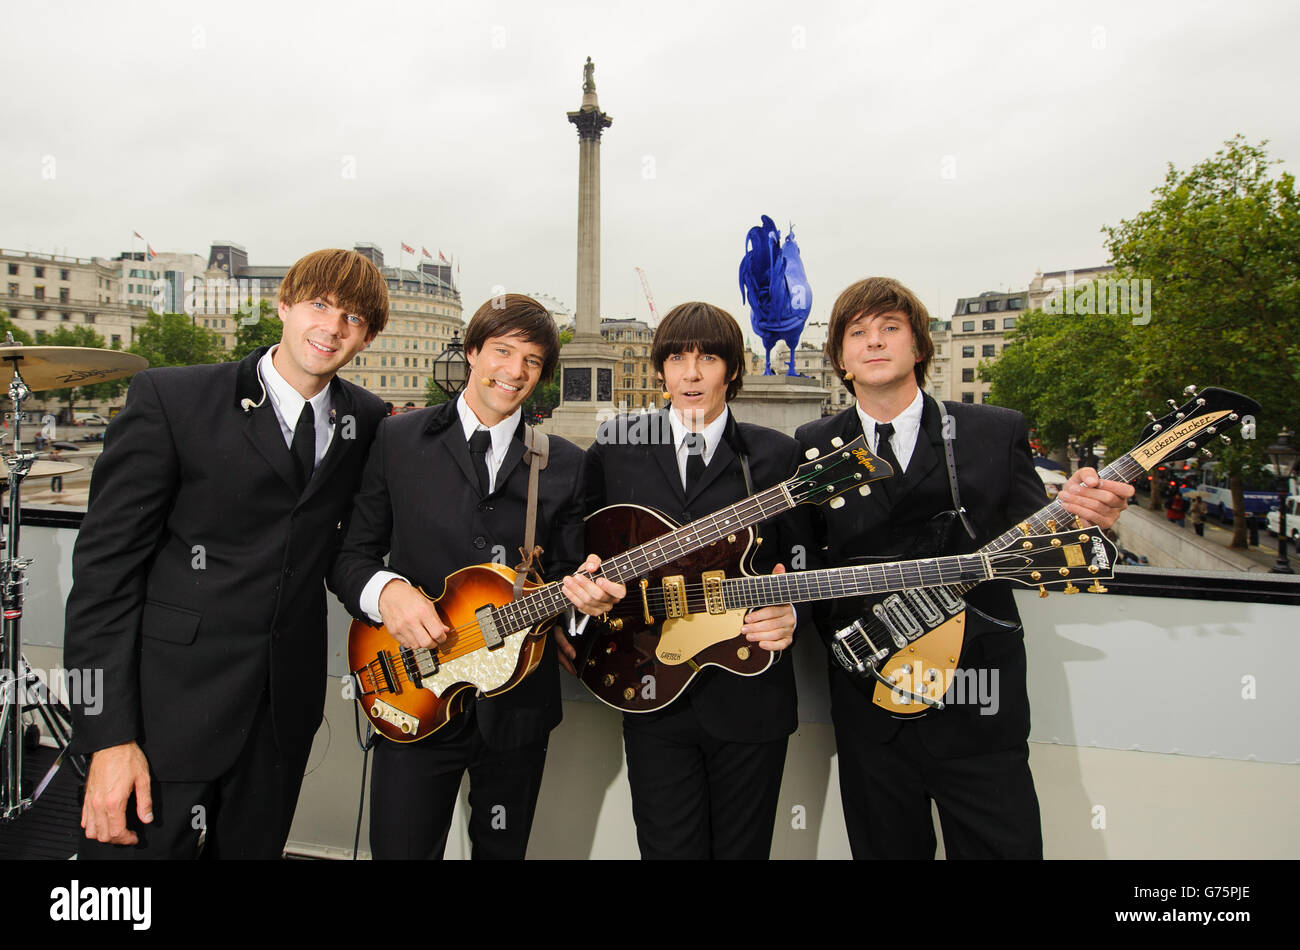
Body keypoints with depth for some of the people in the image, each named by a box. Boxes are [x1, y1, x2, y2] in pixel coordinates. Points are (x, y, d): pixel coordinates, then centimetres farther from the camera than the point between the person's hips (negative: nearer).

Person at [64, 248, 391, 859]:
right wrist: (109, 736, -14)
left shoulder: (367, 419, 3)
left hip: (287, 704, 4)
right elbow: (105, 568, -11)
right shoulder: (169, 398, -10)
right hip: (171, 699, -4)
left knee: (253, 848, 19)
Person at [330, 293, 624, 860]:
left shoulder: (565, 464, 3)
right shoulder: (397, 440, 0)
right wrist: (384, 590, -18)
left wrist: (584, 592, -17)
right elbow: (349, 553, 2)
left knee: (502, 849, 18)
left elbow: (567, 573, 5)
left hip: (517, 703, 2)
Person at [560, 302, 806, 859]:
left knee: (741, 848, 15)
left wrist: (790, 614, -13)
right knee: (668, 848, 8)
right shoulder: (614, 447, 3)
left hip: (749, 698, 0)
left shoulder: (775, 454, 1)